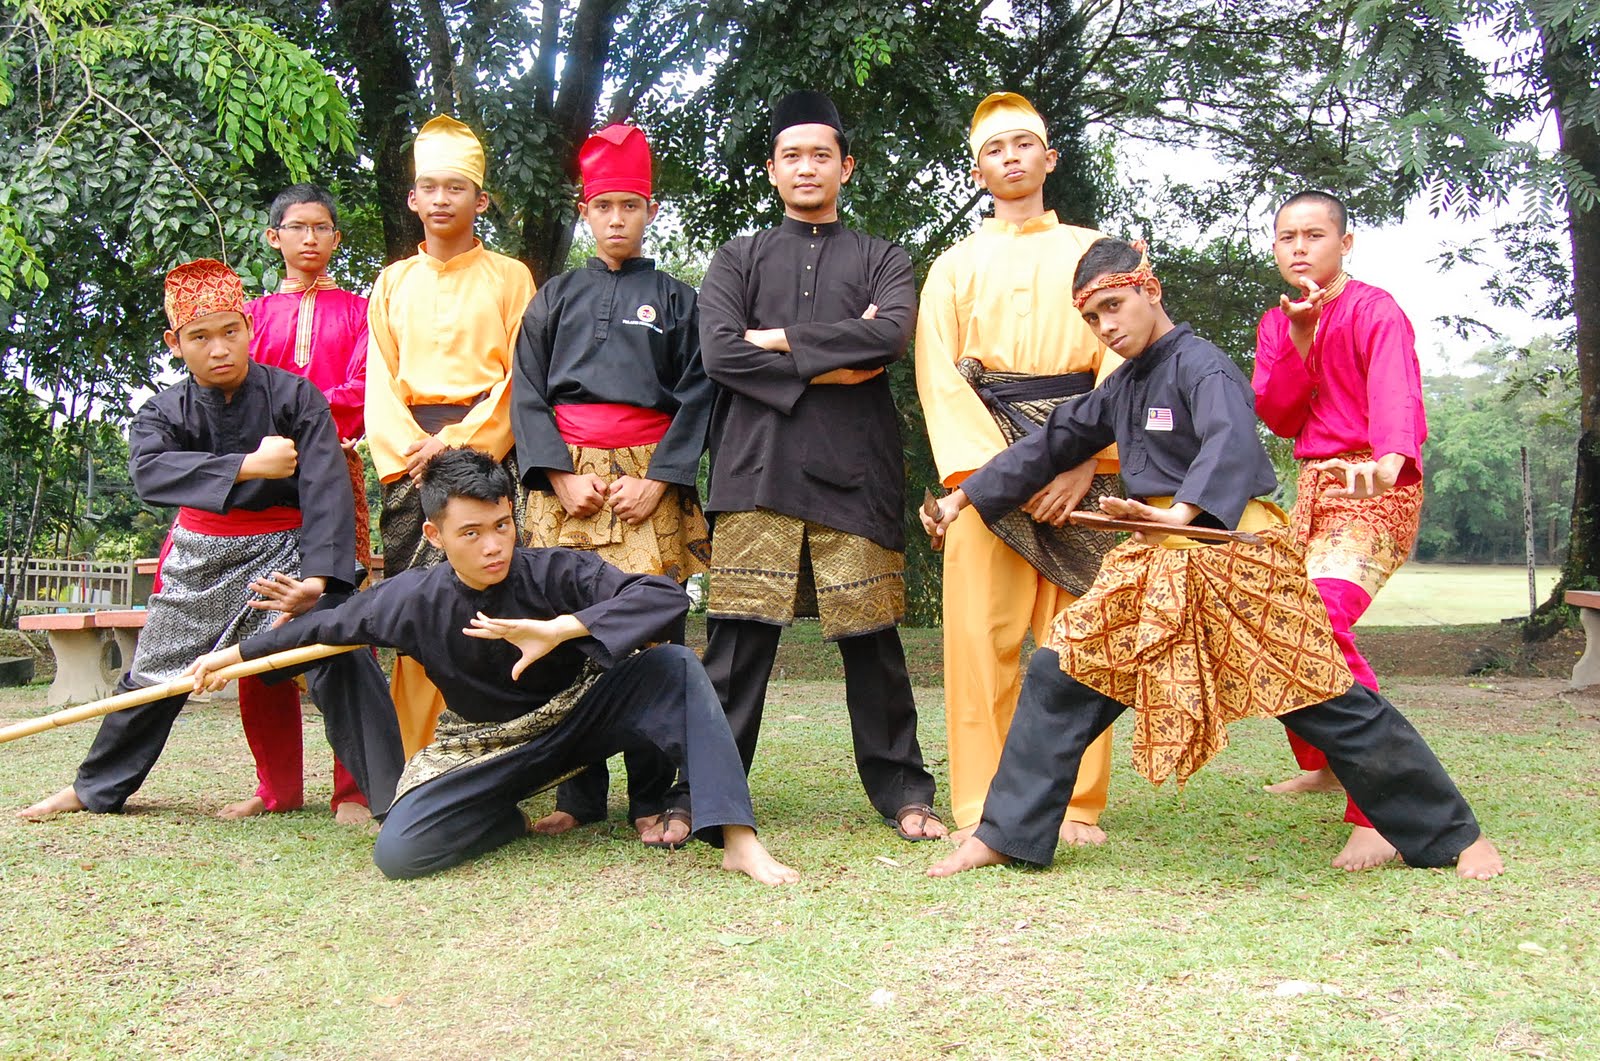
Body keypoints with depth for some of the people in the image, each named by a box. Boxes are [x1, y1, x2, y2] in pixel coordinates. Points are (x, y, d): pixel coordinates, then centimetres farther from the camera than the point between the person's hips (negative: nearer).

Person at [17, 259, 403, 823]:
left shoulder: (295, 396, -12)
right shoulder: (163, 412, -4)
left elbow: (325, 487, -22)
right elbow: (148, 471, -26)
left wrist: (317, 577, -34)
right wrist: (247, 465, -34)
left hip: (285, 548, -3)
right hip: (200, 554, 4)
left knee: (337, 654, -22)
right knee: (153, 672, 15)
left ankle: (390, 791, -16)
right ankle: (96, 788, 36)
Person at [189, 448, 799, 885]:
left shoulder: (555, 573, -21)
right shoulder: (411, 601, -12)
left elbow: (668, 597, -34)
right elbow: (326, 625, 8)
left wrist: (559, 629, -44)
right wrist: (232, 655, 18)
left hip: (580, 715, -1)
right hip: (485, 749, 2)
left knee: (674, 669, -29)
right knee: (399, 852, -22)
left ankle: (737, 839, -32)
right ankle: (521, 819, 4)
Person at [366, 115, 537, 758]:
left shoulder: (509, 277, 9)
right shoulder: (392, 283, 18)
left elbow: (521, 376, 0)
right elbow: (379, 380, 11)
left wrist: (461, 442, -12)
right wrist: (411, 450, -7)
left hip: (486, 448, -2)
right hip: (408, 457, 3)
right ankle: (407, 760, 2)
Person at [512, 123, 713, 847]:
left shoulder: (676, 299, 13)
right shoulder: (555, 298, 17)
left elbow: (696, 396, 6)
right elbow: (526, 394, 10)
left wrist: (658, 479, -7)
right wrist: (561, 475, -5)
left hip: (650, 479, -1)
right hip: (566, 479, 2)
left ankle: (652, 801, -2)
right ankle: (578, 796, 7)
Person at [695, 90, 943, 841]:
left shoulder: (880, 260, 17)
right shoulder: (739, 260, 17)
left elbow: (892, 334, -6)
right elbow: (719, 352, -1)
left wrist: (781, 340, -4)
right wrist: (829, 366, -6)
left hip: (854, 470, 0)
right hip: (756, 468, 0)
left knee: (871, 639, 2)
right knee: (738, 638, -2)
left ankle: (901, 792, 13)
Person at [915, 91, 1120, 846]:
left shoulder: (1091, 253, 16)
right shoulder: (956, 265, 17)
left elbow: (1122, 363, 5)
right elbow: (937, 375, 4)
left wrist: (1086, 462, -11)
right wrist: (990, 468, -10)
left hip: (1079, 457, 0)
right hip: (983, 455, 0)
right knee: (980, 634, -6)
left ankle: (1077, 805, 4)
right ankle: (982, 808, -1)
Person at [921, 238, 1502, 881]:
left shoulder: (1201, 365, -12)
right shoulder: (1121, 387, 14)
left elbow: (1231, 443, -31)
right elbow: (1053, 444, 22)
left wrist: (1184, 510, -49)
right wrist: (963, 498, 22)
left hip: (1234, 556, -7)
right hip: (1158, 566, 8)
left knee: (1326, 701, -3)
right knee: (1059, 677, 0)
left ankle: (1456, 835, 13)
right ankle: (1005, 835, 7)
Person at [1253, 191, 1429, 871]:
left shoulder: (1375, 311, -10)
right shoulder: (1277, 323, 12)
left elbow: (1395, 392, -28)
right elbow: (1278, 418, 1)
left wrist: (1387, 461, -49)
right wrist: (1299, 338, -12)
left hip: (1374, 490, -8)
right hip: (1313, 488, 8)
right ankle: (1323, 764, 40)